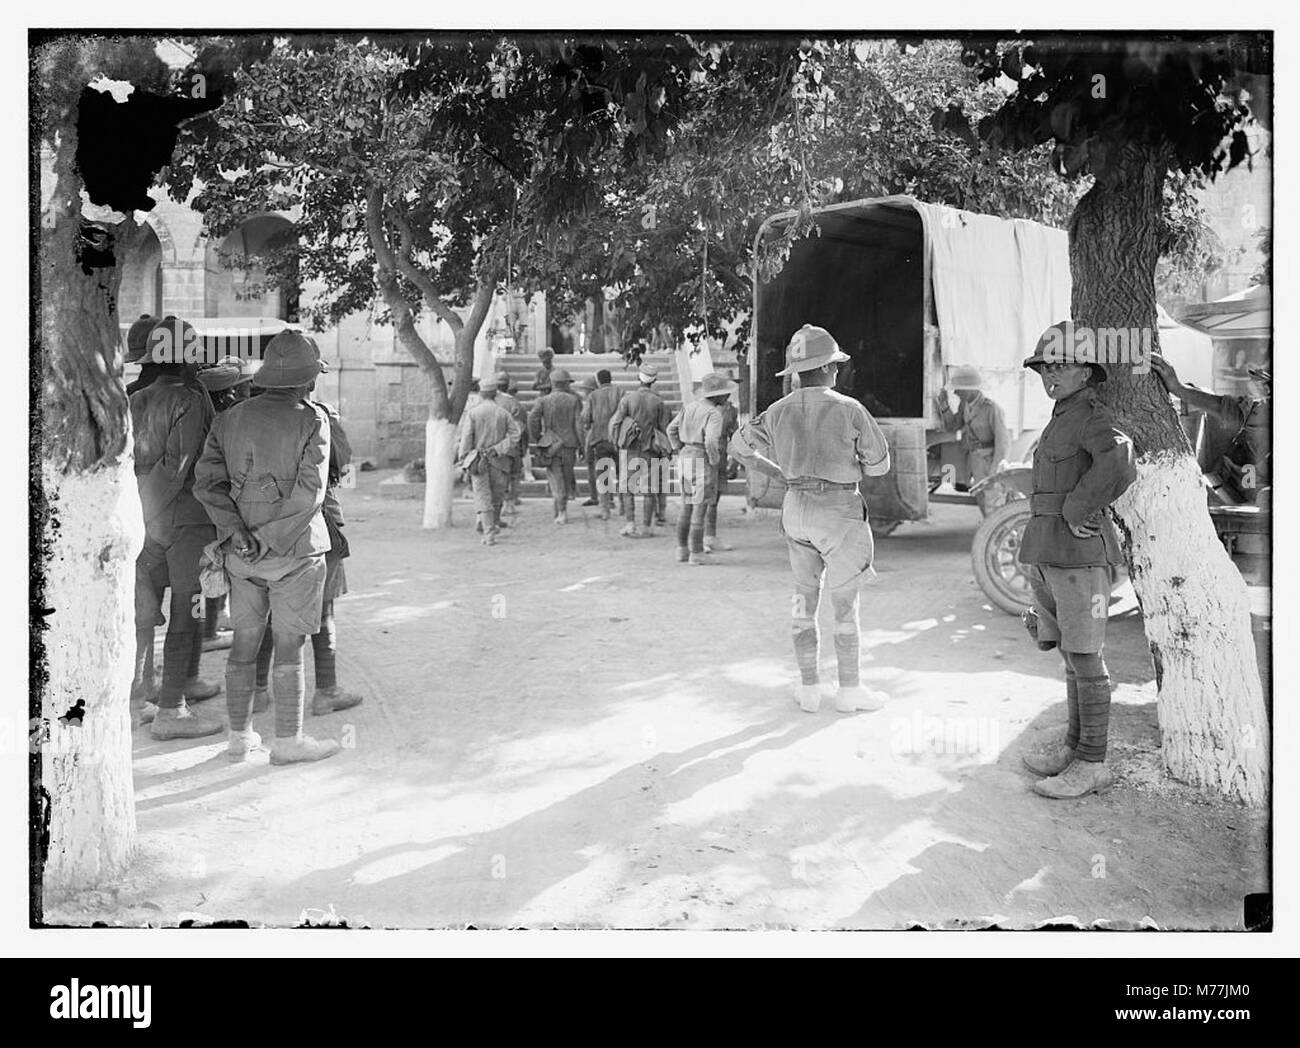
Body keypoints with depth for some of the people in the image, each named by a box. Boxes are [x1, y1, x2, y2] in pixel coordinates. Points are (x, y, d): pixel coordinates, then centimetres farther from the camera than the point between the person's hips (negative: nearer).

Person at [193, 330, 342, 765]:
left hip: (242, 554, 5)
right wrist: (273, 541, -13)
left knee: (244, 643, 14)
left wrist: (237, 533, -9)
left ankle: (239, 736, 24)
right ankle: (287, 740, 11)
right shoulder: (312, 420, -8)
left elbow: (207, 480, -2)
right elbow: (310, 492, -17)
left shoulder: (229, 419, 7)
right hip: (295, 550, -5)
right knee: (289, 648, 3)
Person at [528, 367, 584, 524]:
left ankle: (561, 513, -5)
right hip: (570, 444, 1)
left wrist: (537, 438, -2)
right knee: (567, 474, 16)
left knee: (556, 478, 3)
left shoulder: (543, 400, -2)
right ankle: (562, 509, 22)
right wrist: (581, 446, -1)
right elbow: (579, 423, -6)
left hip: (551, 444, -1)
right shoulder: (573, 400, -1)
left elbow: (533, 419, -14)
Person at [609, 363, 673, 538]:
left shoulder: (628, 398, -5)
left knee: (628, 489, 10)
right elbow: (665, 428, -1)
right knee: (649, 490, 7)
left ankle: (630, 525, 2)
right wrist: (667, 448, 12)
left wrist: (615, 442, 10)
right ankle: (646, 528, 8)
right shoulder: (658, 402, -4)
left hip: (629, 449, 0)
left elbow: (614, 422, -5)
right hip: (650, 450, 0)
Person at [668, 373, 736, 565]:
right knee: (700, 510, -2)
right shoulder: (713, 414, -16)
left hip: (686, 457, 8)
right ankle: (696, 554, 1)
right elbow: (711, 441, -29)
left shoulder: (690, 407, 8)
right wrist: (715, 461, -13)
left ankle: (682, 551, 18)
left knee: (686, 509, 15)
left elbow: (672, 429, 15)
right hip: (703, 461, -8)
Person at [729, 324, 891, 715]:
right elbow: (878, 463, -4)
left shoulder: (779, 411, 0)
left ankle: (809, 687, 19)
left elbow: (740, 445, 15)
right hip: (839, 512, -4)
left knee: (805, 595, 16)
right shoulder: (849, 410, -14)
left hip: (797, 507, 5)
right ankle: (849, 689, 19)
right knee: (845, 601, 8)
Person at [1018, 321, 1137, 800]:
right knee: (1071, 655, 15)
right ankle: (1074, 743, 25)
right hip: (1046, 553, 9)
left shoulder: (1092, 416, -11)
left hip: (1078, 553, -9)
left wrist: (1077, 510, -20)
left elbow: (1119, 464, -32)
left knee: (1083, 658, -4)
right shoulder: (1061, 419, 18)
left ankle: (1092, 764, 3)